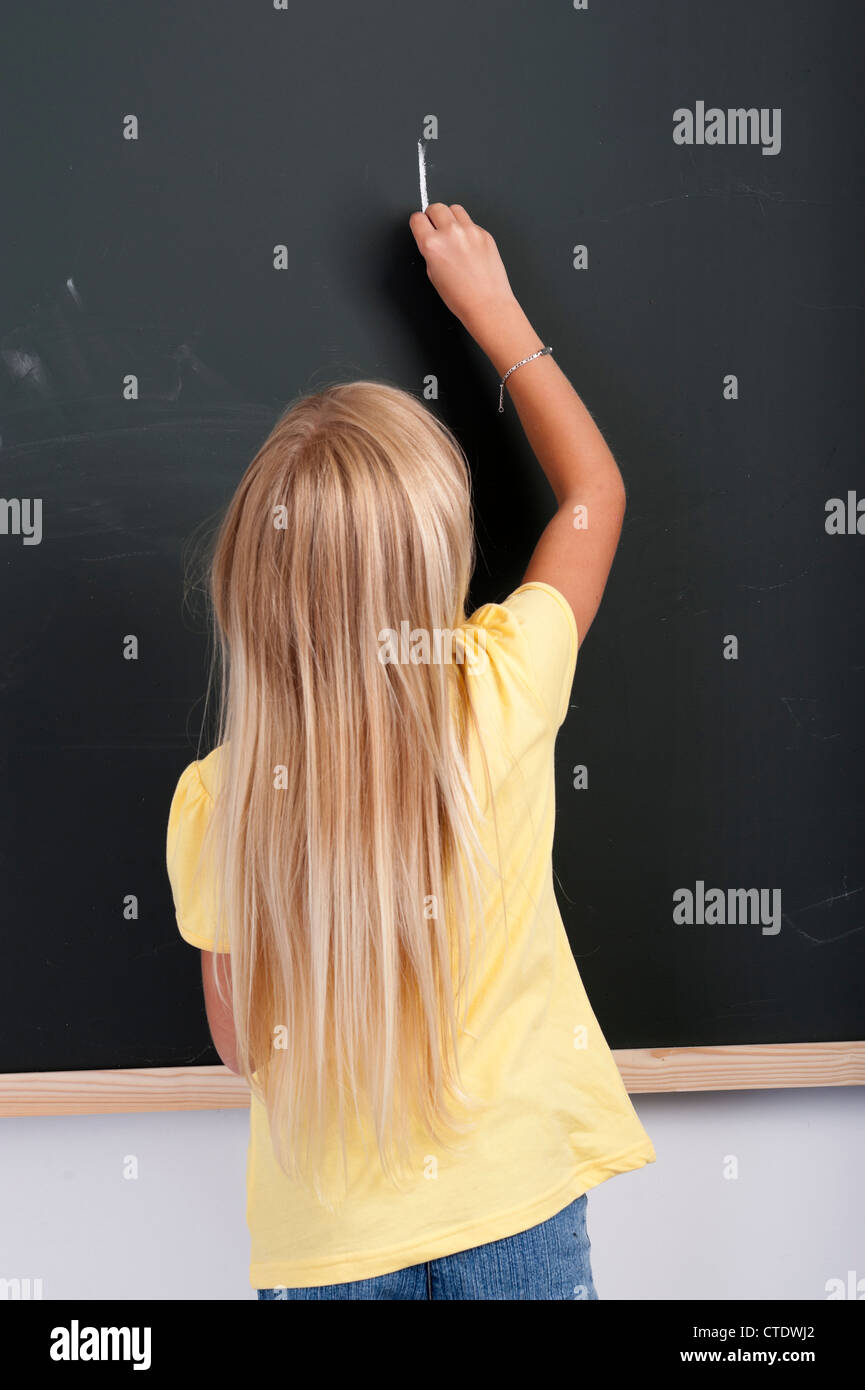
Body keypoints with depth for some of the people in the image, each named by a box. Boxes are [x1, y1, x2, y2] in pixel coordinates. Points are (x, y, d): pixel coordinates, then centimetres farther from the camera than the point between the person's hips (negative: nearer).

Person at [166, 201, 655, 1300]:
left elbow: (240, 1042, -4)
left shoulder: (215, 804, -20)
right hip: (516, 1209, 0)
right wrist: (489, 303, 6)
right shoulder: (501, 700, -21)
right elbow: (594, 486, -2)